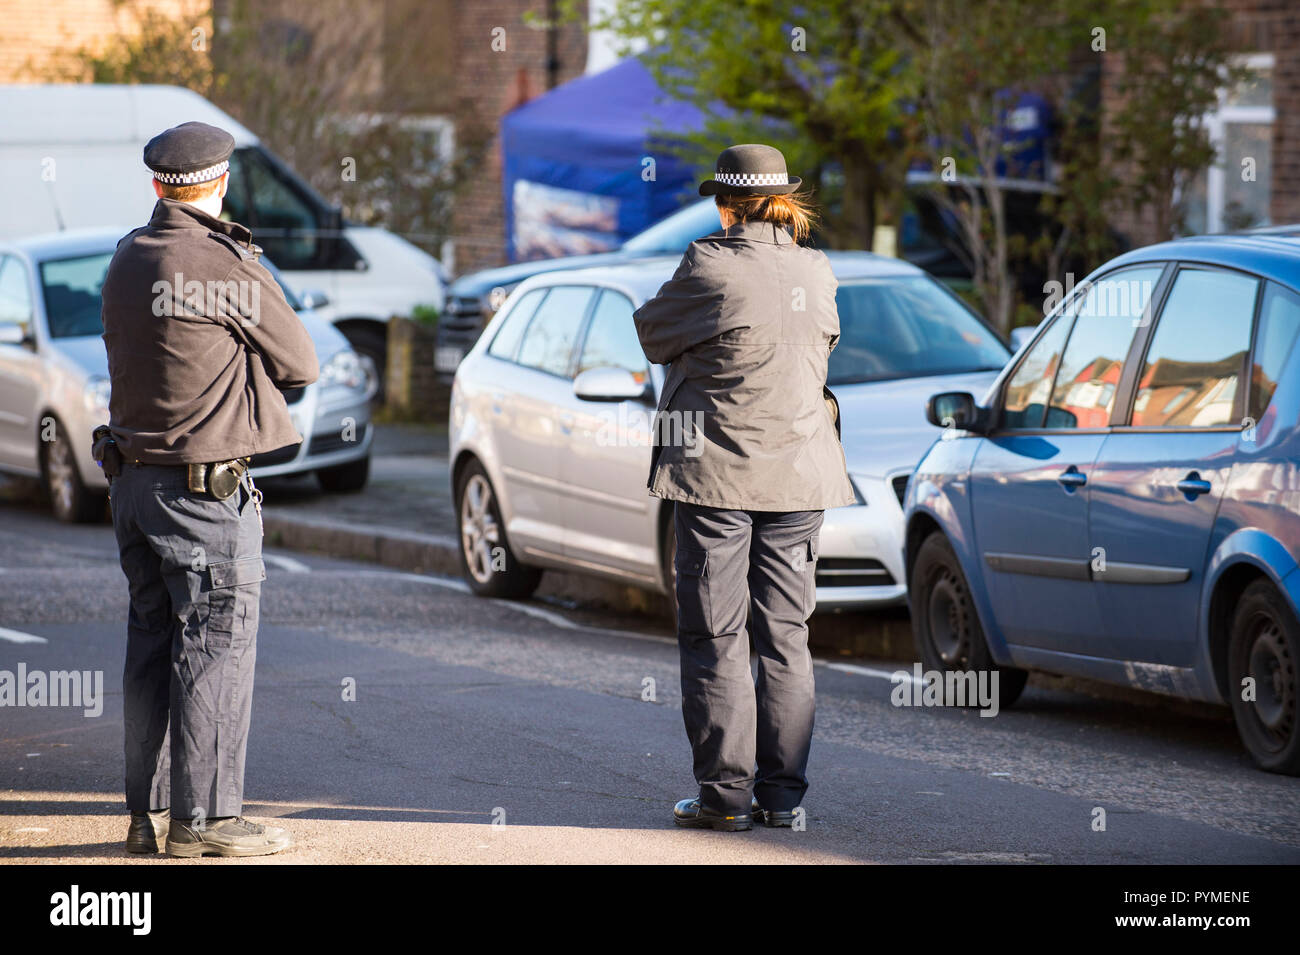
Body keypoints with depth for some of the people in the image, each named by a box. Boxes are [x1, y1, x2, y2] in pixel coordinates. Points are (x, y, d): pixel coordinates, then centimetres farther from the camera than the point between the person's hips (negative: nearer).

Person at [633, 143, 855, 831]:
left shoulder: (710, 267, -13)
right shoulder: (816, 273, 4)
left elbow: (655, 336, 0)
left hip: (718, 472, -5)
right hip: (799, 474, 5)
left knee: (715, 638, 2)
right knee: (785, 636, 10)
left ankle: (726, 792, 1)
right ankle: (781, 793, 11)